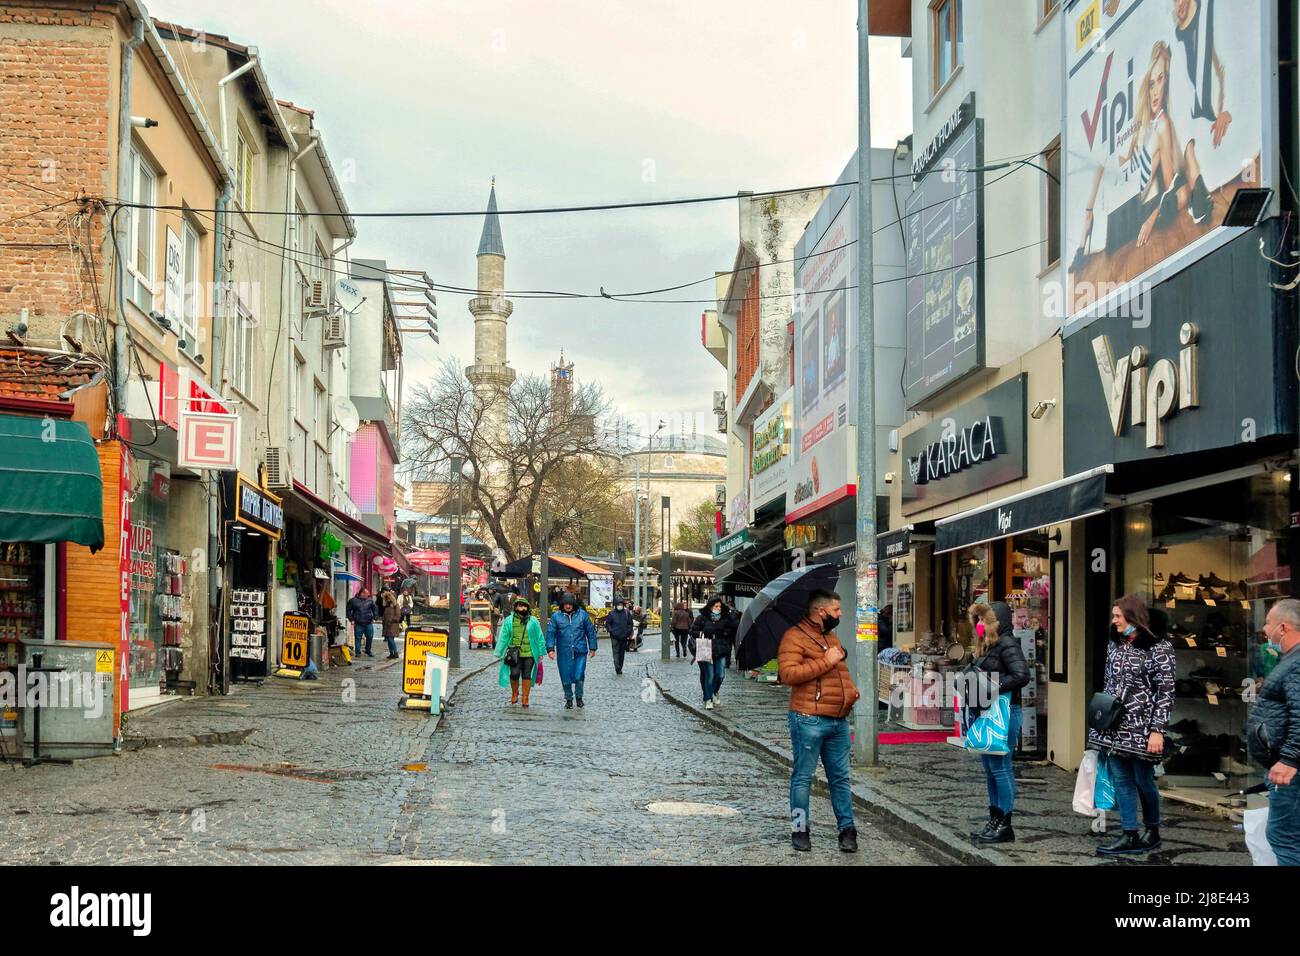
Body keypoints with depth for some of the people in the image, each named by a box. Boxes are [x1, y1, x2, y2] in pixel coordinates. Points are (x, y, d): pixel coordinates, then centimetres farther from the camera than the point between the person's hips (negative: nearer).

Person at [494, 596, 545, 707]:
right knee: (514, 674, -7)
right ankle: (514, 693, 21)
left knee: (527, 676, 3)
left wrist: (541, 653, 6)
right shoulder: (509, 621, 4)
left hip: (529, 654, 0)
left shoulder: (533, 621, 4)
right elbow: (503, 637, 6)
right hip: (514, 653, 0)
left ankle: (525, 698, 14)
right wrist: (499, 652, 3)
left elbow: (539, 637, 8)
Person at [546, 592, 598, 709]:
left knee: (579, 677, -3)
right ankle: (569, 700, 22)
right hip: (564, 653, 1)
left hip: (580, 652, 0)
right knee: (566, 678, 7)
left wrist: (592, 648, 7)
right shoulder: (556, 616, 1)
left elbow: (590, 631, 7)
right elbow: (550, 633, -1)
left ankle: (579, 697, 19)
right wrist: (550, 649, -11)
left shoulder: (582, 615, 2)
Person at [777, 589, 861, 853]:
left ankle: (847, 828, 14)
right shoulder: (794, 637, -9)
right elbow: (787, 674, -21)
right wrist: (825, 662, -19)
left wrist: (851, 688, 14)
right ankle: (800, 829, 10)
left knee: (840, 777, 9)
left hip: (839, 721, 7)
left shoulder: (832, 637, 20)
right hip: (809, 720, -7)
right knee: (803, 777, 1)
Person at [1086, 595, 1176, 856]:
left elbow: (1166, 691, -11)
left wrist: (1157, 730, -15)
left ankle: (1153, 831, 23)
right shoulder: (1114, 645, 11)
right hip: (1114, 726, 6)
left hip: (1141, 727, -6)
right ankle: (1130, 836, 9)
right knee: (1121, 781, 5)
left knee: (1143, 781, 4)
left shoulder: (1158, 647, -9)